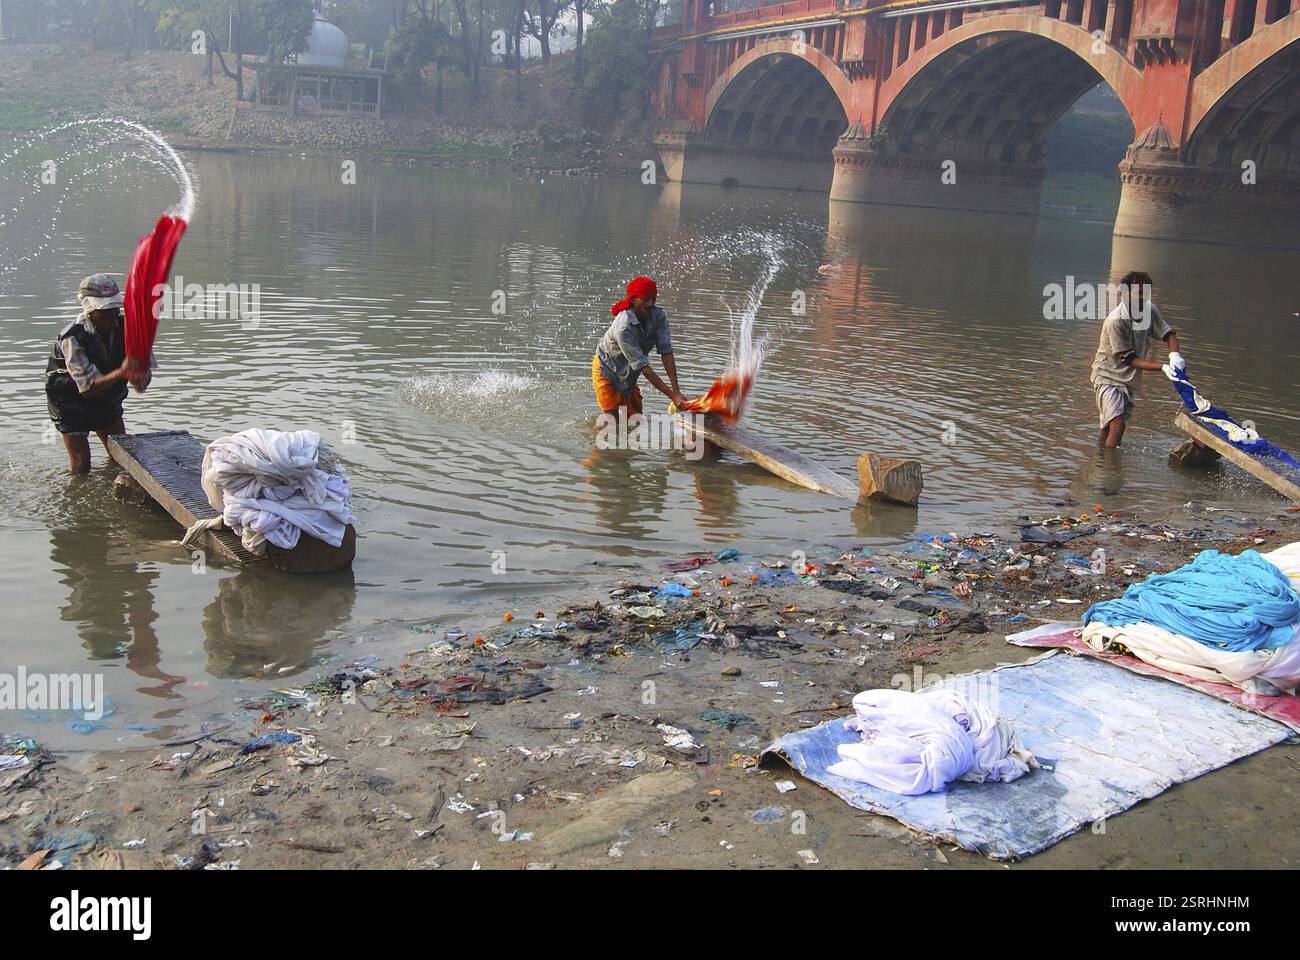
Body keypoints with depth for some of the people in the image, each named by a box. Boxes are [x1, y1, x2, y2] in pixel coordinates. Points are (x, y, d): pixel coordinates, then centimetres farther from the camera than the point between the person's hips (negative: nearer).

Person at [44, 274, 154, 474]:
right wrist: (121, 372, -49)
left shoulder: (126, 327, -17)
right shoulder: (72, 339, -31)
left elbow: (146, 370, -14)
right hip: (72, 403, -5)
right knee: (81, 465, -5)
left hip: (107, 400, 5)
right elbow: (88, 389, -35)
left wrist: (140, 380, -40)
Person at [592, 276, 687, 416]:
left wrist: (676, 390, -35)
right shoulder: (623, 326, -37)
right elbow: (643, 367, -37)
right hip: (607, 371, -6)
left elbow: (666, 352, -24)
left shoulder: (658, 316, -19)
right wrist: (672, 395, -40)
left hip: (629, 374, 6)